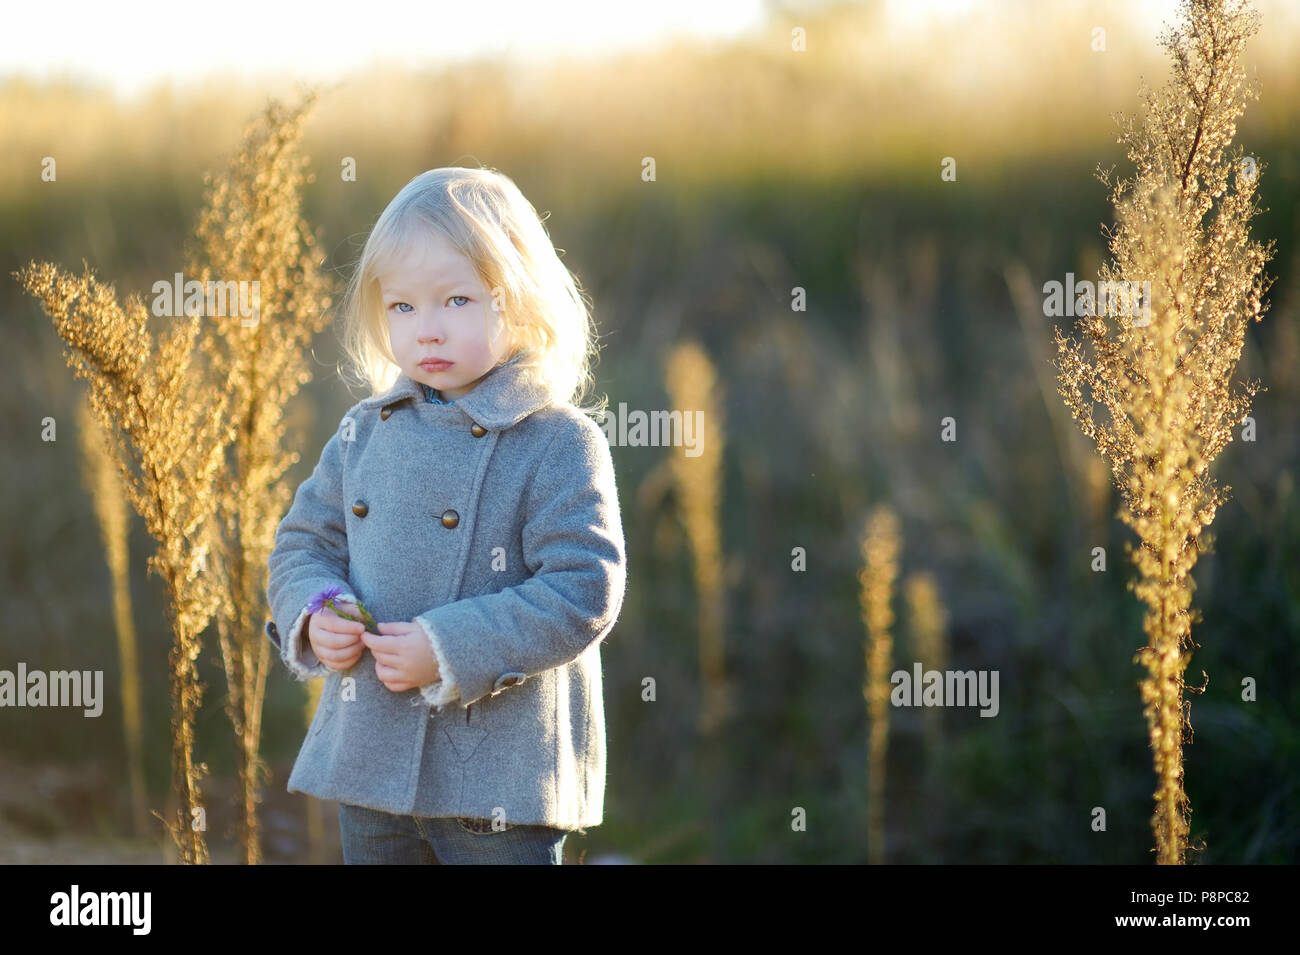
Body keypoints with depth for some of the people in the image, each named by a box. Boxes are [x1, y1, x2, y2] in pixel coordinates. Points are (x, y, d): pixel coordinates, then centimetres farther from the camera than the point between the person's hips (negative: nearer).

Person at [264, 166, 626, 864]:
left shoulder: (559, 442, -10)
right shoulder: (364, 433, 8)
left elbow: (583, 592, -17)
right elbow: (304, 541, 17)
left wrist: (450, 650, -22)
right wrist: (313, 614, -6)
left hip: (498, 775, -6)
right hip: (368, 756, 6)